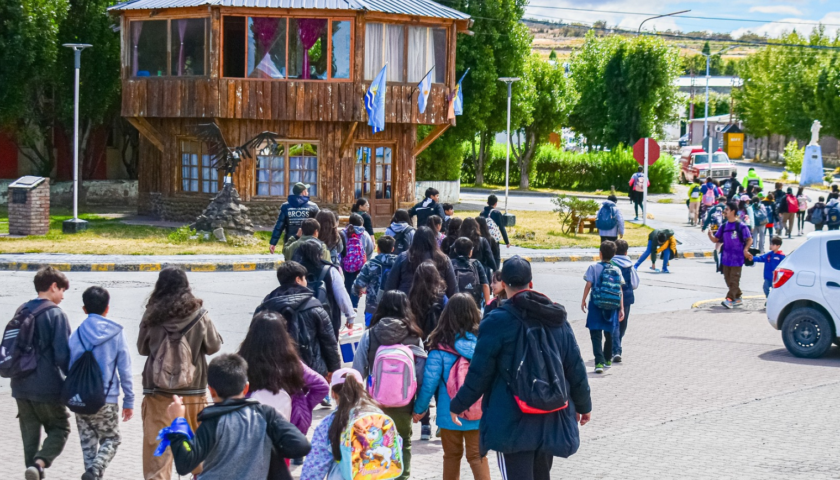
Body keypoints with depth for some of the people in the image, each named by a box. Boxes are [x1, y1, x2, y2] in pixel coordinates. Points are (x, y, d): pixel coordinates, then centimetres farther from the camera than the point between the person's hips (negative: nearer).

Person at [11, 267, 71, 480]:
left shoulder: (21, 312, 9)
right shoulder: (55, 314, -13)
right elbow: (63, 355, -16)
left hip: (21, 386, 6)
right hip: (48, 387, -6)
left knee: (30, 435, 15)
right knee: (59, 429, 7)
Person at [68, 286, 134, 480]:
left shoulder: (77, 335, -2)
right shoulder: (116, 333, -4)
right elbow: (125, 369, -3)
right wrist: (129, 400, 4)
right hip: (107, 399, -2)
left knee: (88, 442, 14)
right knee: (110, 439, 11)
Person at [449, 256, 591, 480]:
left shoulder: (497, 322, -11)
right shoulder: (556, 318, 6)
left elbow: (480, 373, -9)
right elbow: (575, 367, 10)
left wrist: (458, 405, 5)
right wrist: (583, 405, 24)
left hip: (512, 423, -6)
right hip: (551, 419, 6)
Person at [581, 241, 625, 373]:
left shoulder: (594, 267, -6)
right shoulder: (617, 270, 2)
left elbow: (588, 285, -10)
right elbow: (620, 290, 1)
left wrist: (583, 301, 2)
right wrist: (621, 308, 5)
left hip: (596, 304, -3)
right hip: (611, 306, 3)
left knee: (596, 335, -5)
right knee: (609, 334, 20)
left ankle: (599, 362, -20)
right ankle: (608, 360, 34)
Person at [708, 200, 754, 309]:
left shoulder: (741, 226, -9)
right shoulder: (724, 226, 9)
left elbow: (749, 240, -6)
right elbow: (716, 239, 12)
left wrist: (745, 249, -22)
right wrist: (710, 234, -9)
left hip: (737, 259, -7)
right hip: (726, 258, 7)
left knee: (734, 279, -7)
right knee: (728, 279, 11)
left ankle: (729, 299, -14)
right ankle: (738, 299, 24)